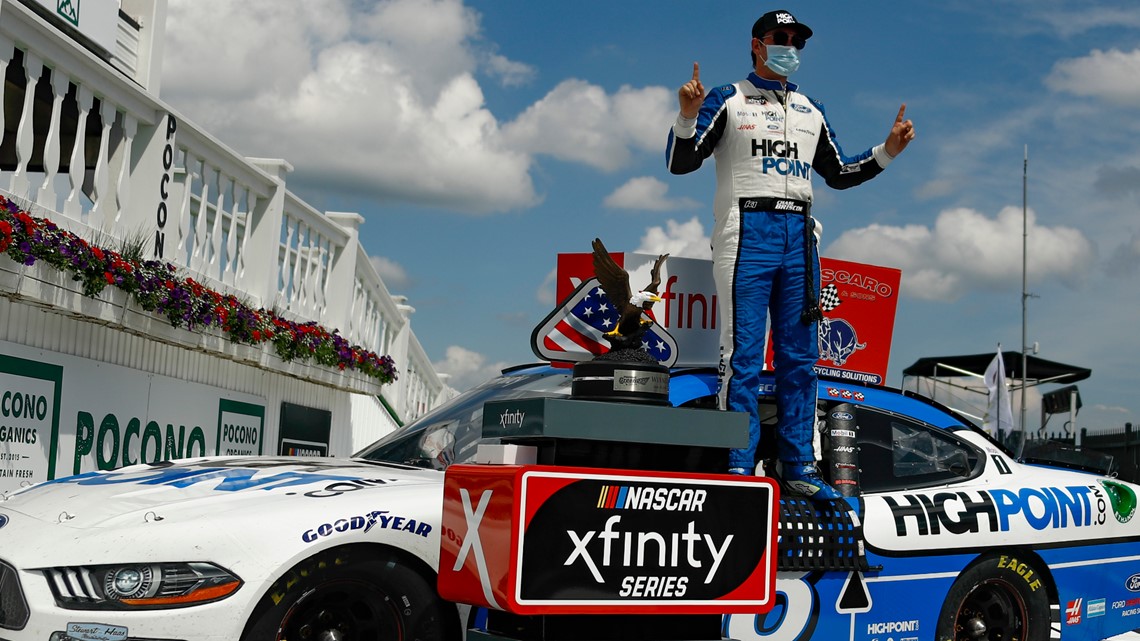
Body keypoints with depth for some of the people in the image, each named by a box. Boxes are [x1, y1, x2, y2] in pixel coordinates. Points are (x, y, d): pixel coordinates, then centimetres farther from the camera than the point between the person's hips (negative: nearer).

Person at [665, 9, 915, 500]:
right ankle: (740, 467, -3)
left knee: (800, 357, 4)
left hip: (799, 237, 5)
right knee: (743, 353, -7)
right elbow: (681, 163, -2)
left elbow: (838, 174, 26)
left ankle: (800, 467, 9)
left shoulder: (810, 111, 20)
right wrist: (688, 117, -19)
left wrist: (887, 152, 13)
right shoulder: (727, 101, 5)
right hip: (746, 232, -5)